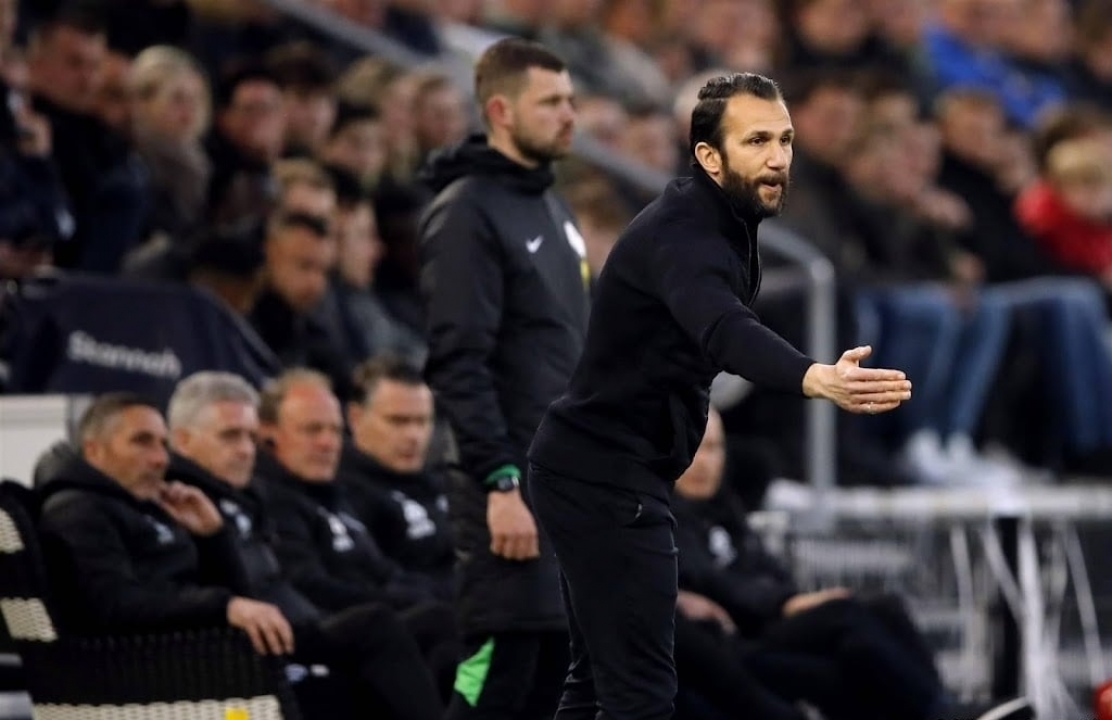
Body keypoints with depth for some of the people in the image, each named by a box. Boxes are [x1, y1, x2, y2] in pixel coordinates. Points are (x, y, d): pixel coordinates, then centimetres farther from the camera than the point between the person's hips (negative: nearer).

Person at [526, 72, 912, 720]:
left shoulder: (726, 223, 8)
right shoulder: (681, 233, -24)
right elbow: (726, 331, -44)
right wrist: (817, 378, -61)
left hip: (603, 472, 11)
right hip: (605, 478, -11)